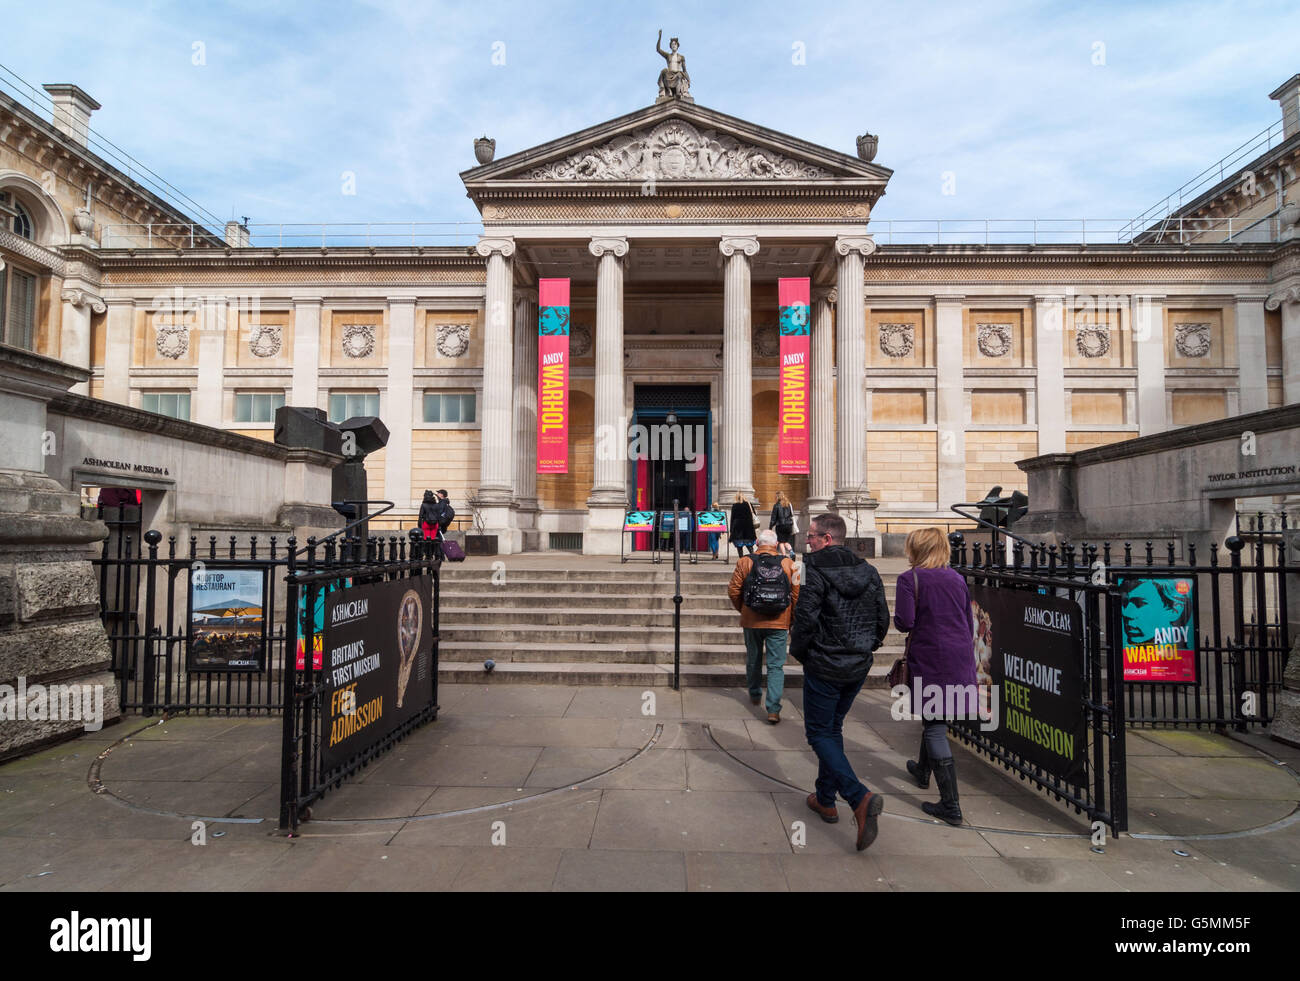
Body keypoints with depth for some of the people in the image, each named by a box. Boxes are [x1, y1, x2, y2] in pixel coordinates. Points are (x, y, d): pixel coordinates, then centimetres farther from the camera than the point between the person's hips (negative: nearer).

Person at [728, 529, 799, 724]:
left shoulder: (745, 562, -5)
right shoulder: (788, 564, -2)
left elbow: (733, 590, -4)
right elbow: (797, 594, -1)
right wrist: (792, 623, 11)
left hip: (751, 621, 1)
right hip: (779, 623, 0)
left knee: (753, 660, 20)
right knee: (776, 665, 4)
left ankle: (755, 695, 38)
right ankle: (773, 709, -4)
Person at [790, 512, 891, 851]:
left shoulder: (815, 571, -16)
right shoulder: (868, 572, 5)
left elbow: (805, 620, -19)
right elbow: (883, 620, 8)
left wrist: (797, 651, -1)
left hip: (824, 667, -7)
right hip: (858, 668, 7)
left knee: (819, 733, 4)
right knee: (833, 728, 21)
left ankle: (860, 798, -14)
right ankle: (825, 800, 30)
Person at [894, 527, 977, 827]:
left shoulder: (910, 579, -10)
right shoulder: (957, 578, 9)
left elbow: (904, 622, -18)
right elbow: (969, 622, 13)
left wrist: (897, 619, 4)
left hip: (930, 659, -6)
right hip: (960, 656, 7)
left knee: (935, 728, 0)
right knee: (934, 717, 25)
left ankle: (950, 806, 1)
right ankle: (923, 770, 46)